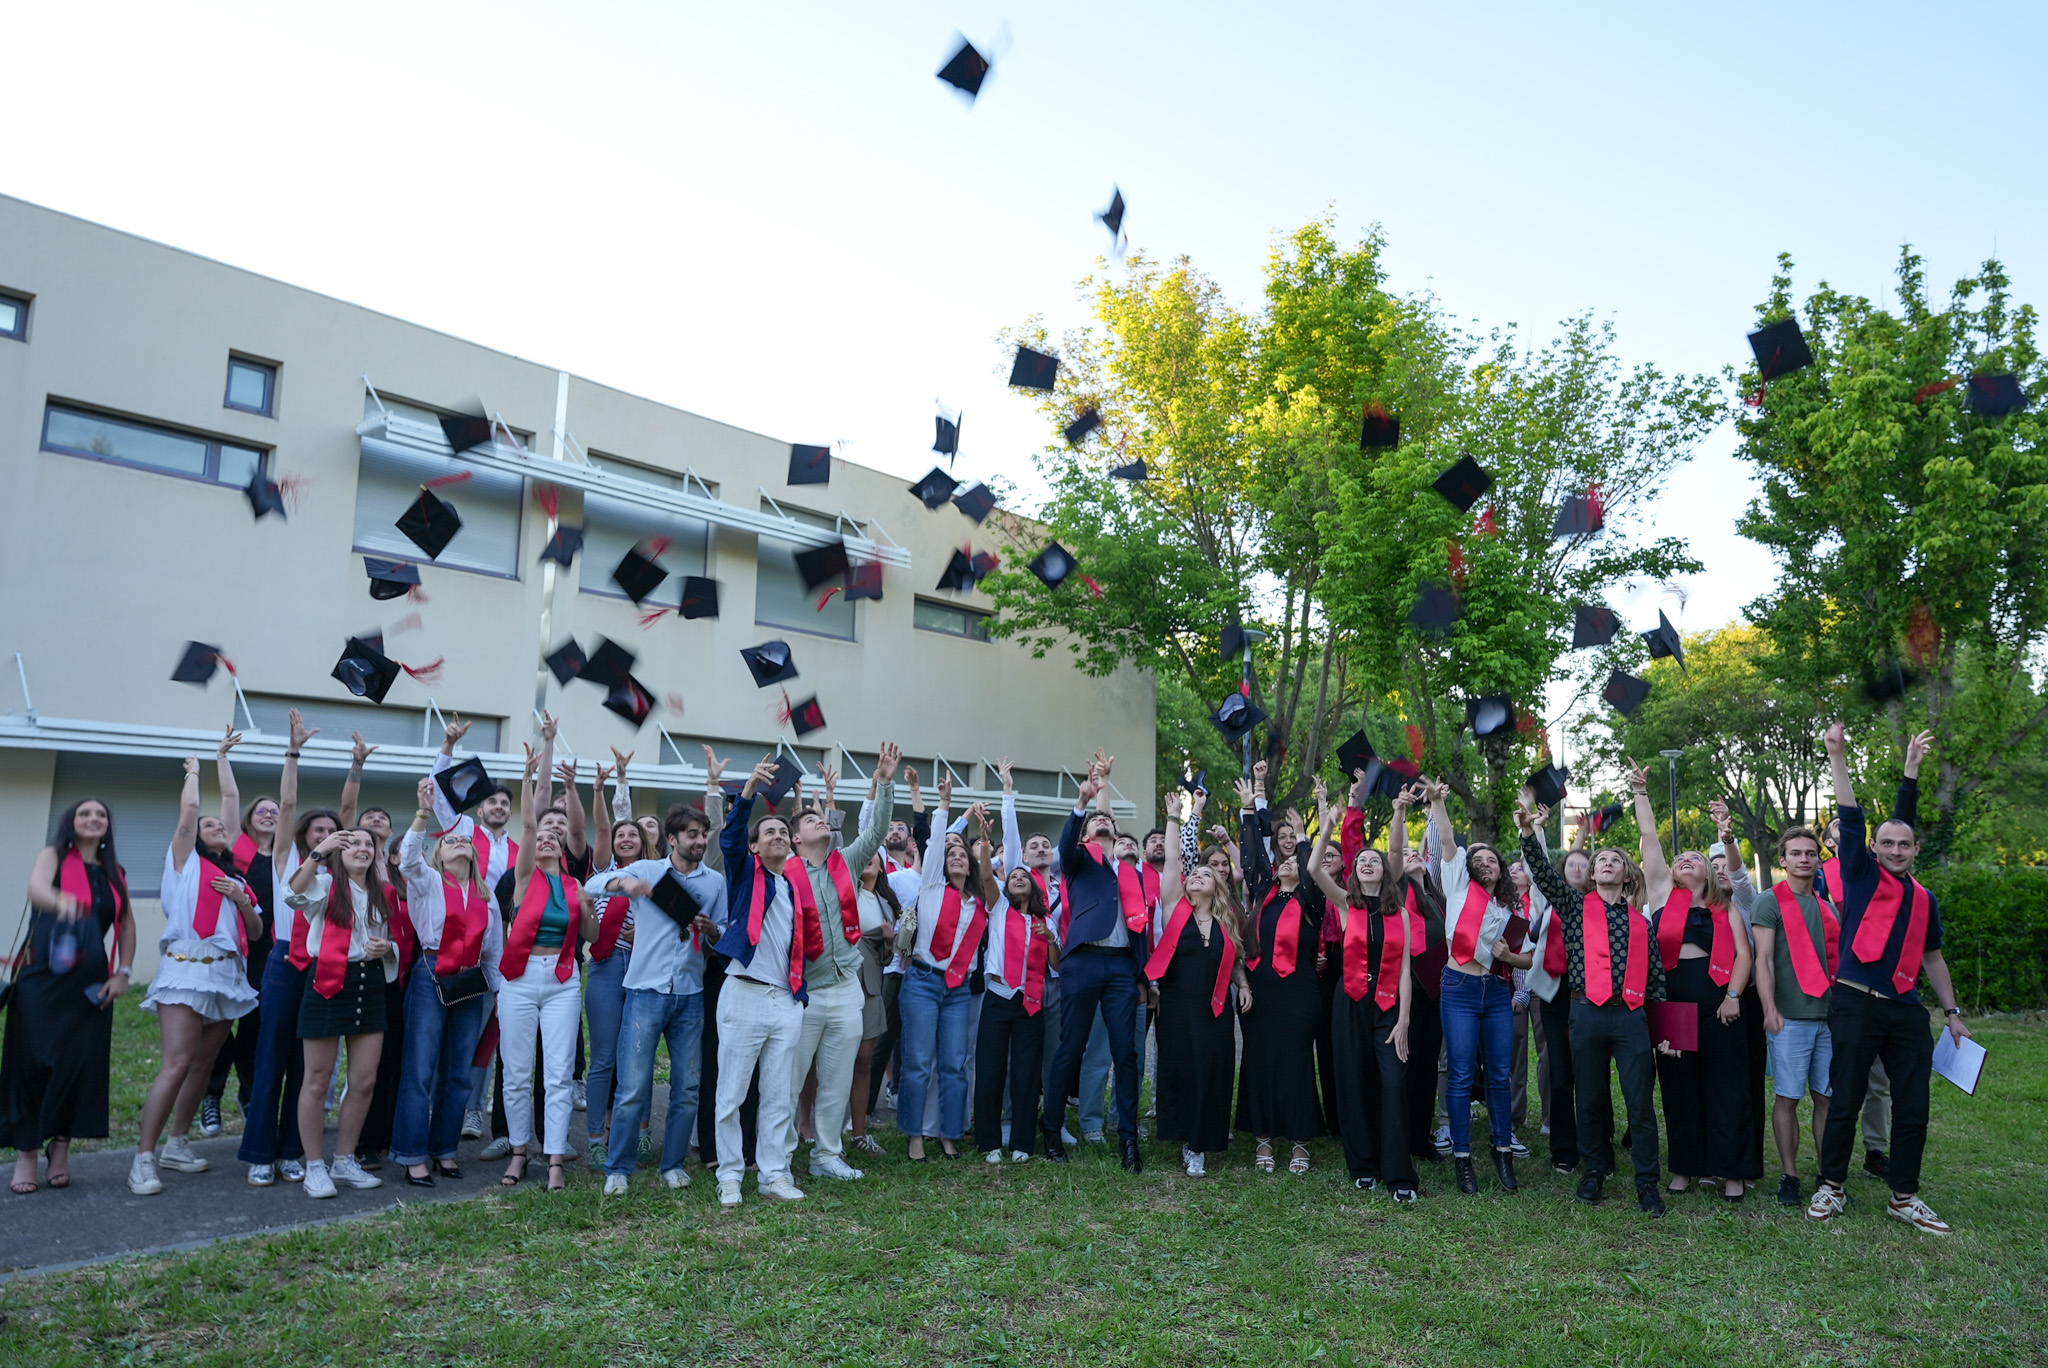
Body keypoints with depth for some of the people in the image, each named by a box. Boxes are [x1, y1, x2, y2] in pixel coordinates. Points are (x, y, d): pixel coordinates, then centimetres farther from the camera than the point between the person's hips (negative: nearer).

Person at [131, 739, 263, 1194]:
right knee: (177, 1064, -14)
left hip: (228, 974, 6)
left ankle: (177, 1144, 19)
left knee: (203, 1065, 8)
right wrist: (194, 769, 13)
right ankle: (144, 1158, -9)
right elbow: (189, 806, -2)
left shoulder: (233, 876, 21)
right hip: (188, 968, -6)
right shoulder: (186, 861, 5)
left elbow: (256, 931, 19)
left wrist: (242, 901, 3)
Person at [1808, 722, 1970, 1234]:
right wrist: (1838, 757, -15)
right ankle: (1832, 1187, 12)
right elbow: (1850, 817, -7)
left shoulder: (1925, 900, 15)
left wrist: (1952, 1012, 20)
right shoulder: (1863, 876, 3)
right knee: (1845, 1101, 0)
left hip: (1907, 1010, 5)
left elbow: (1932, 959, 24)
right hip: (1856, 1004, -4)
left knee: (1913, 1108, 6)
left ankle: (1905, 1197, 19)